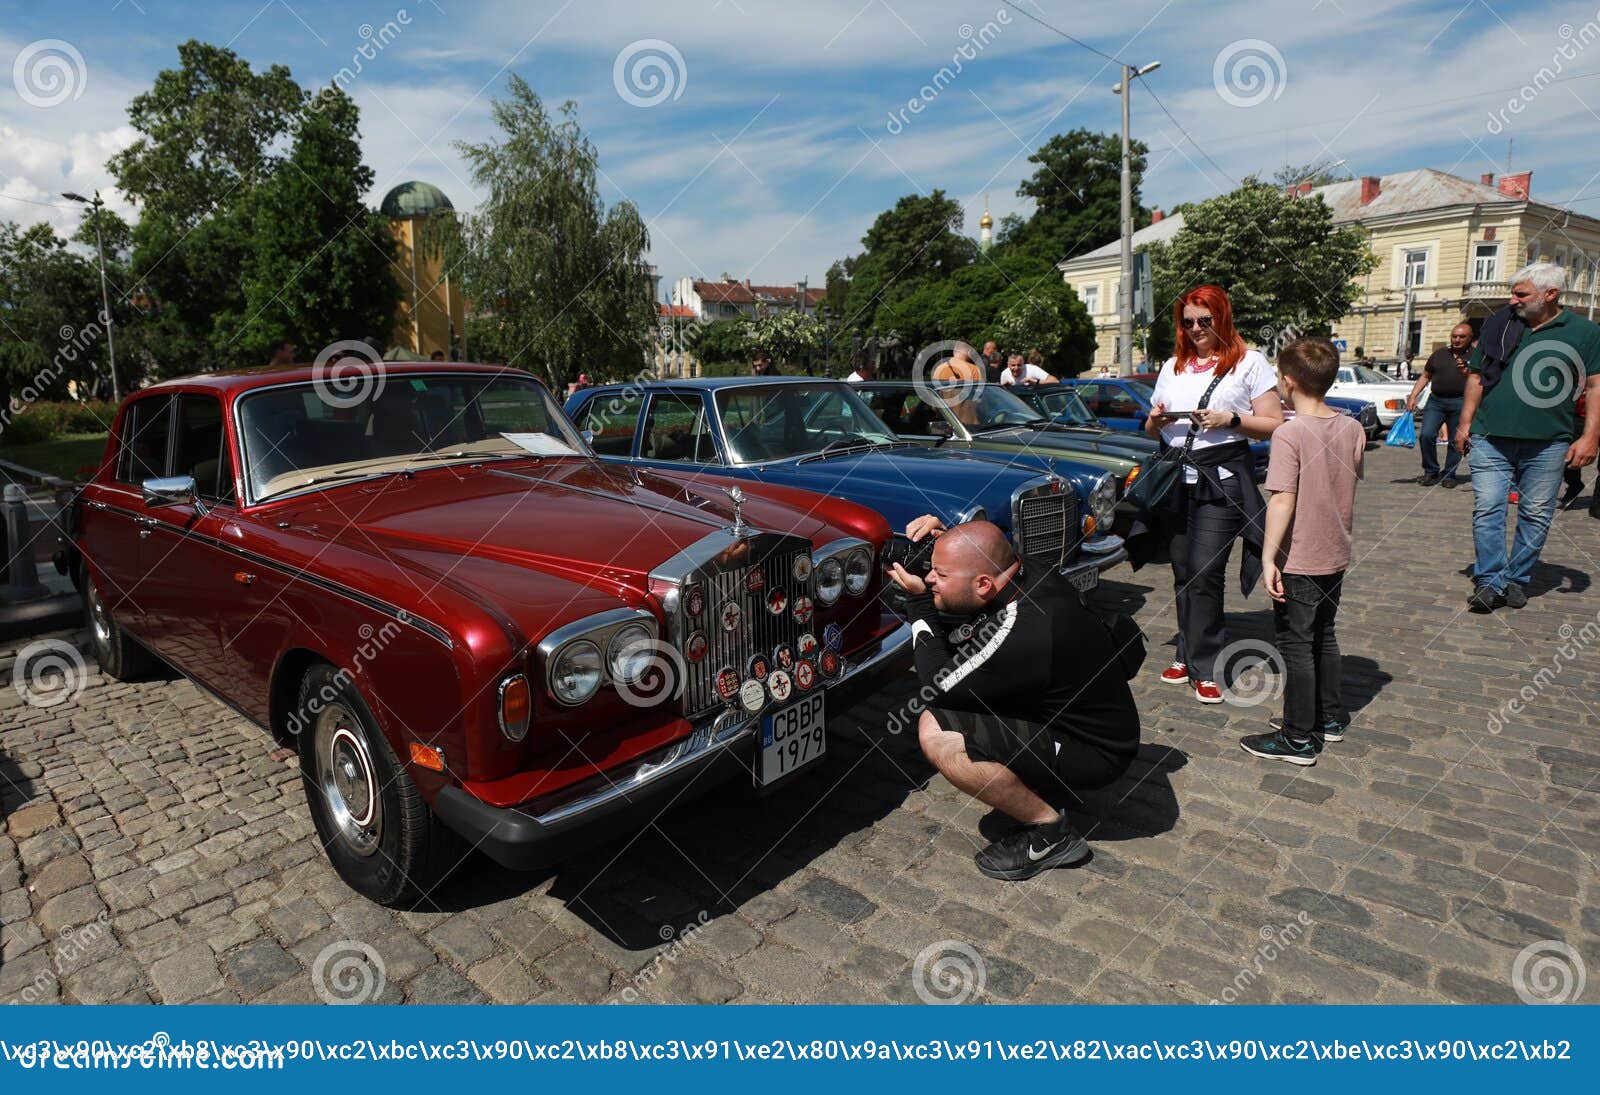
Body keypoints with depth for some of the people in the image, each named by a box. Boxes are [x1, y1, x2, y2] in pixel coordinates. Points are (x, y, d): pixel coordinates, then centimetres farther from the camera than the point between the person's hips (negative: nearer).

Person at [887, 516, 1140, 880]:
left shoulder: (1021, 633, -34)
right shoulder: (1030, 571, -9)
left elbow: (939, 687, -20)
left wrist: (918, 601, -15)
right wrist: (943, 538, -5)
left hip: (1094, 752, -9)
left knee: (937, 731, -25)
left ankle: (1051, 831, -8)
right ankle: (1044, 779, 15)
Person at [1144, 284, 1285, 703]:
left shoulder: (1249, 362, 3)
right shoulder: (1173, 367, 17)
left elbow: (1275, 426, -1)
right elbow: (1151, 430, 20)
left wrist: (1230, 420, -16)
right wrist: (1156, 420, -2)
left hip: (1222, 479, -5)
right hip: (1175, 478, 5)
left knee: (1203, 571, -11)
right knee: (1182, 571, 7)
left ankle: (1206, 667, -2)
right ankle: (1188, 654, 19)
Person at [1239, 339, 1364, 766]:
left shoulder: (1289, 433, -20)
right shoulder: (1352, 429, 2)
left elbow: (1283, 500, -24)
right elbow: (1353, 477, 16)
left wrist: (1268, 557, -22)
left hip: (1299, 559, -7)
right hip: (1336, 554, 7)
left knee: (1295, 645, 1)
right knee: (1324, 636, 21)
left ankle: (1299, 739, 8)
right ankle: (1330, 719, 34)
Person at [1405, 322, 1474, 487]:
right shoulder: (1439, 354, 15)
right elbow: (1425, 376, 20)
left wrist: (1467, 372, -19)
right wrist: (1413, 396, 10)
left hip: (1460, 402, -2)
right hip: (1436, 400, 2)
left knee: (1455, 441, 1)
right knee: (1426, 435, -13)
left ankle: (1449, 475, 13)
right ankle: (1431, 472, 2)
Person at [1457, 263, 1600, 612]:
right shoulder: (1498, 324, 8)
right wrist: (1465, 423, 4)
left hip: (1547, 443, 0)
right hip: (1490, 439, 1)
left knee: (1536, 515, 6)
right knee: (1487, 510, -6)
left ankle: (1517, 580, 17)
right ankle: (1489, 582, -2)